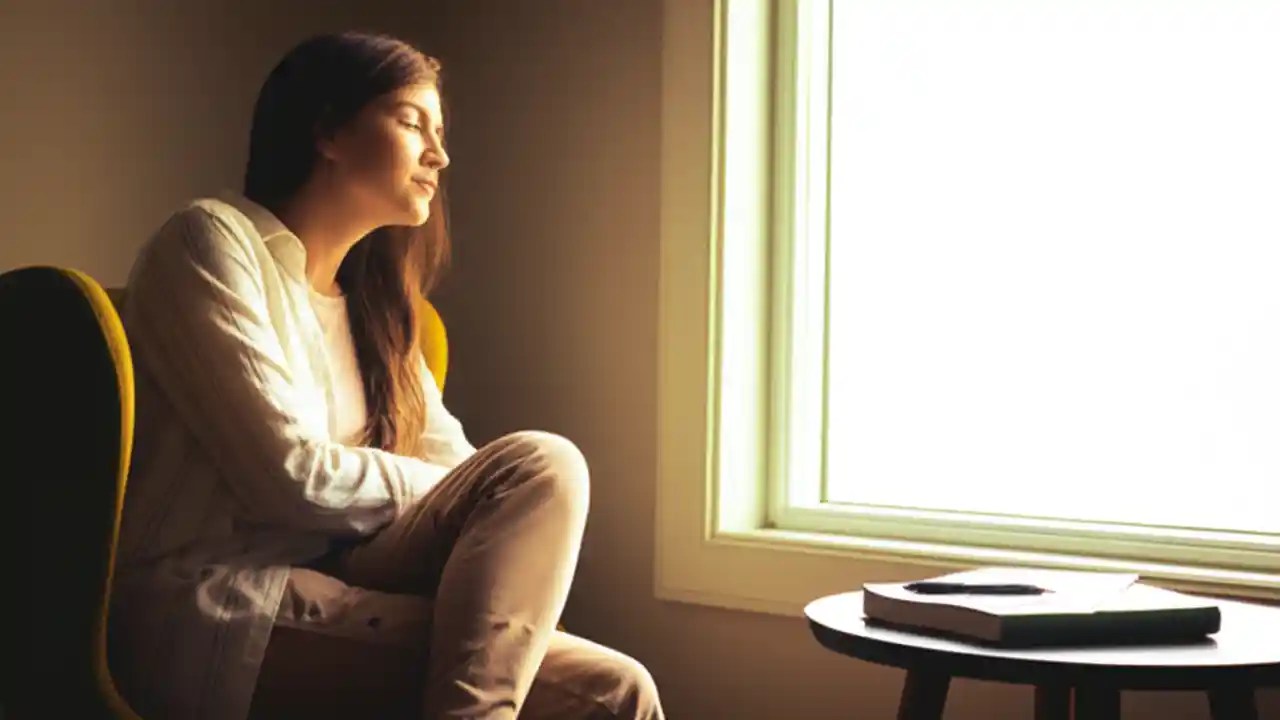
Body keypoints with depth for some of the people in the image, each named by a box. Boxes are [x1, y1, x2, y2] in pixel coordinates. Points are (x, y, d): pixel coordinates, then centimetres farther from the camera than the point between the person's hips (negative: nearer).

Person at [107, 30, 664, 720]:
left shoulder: (367, 300, 22)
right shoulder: (211, 241, -4)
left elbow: (453, 460, 11)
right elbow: (292, 475, -15)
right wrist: (478, 506, -3)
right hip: (200, 615, -7)